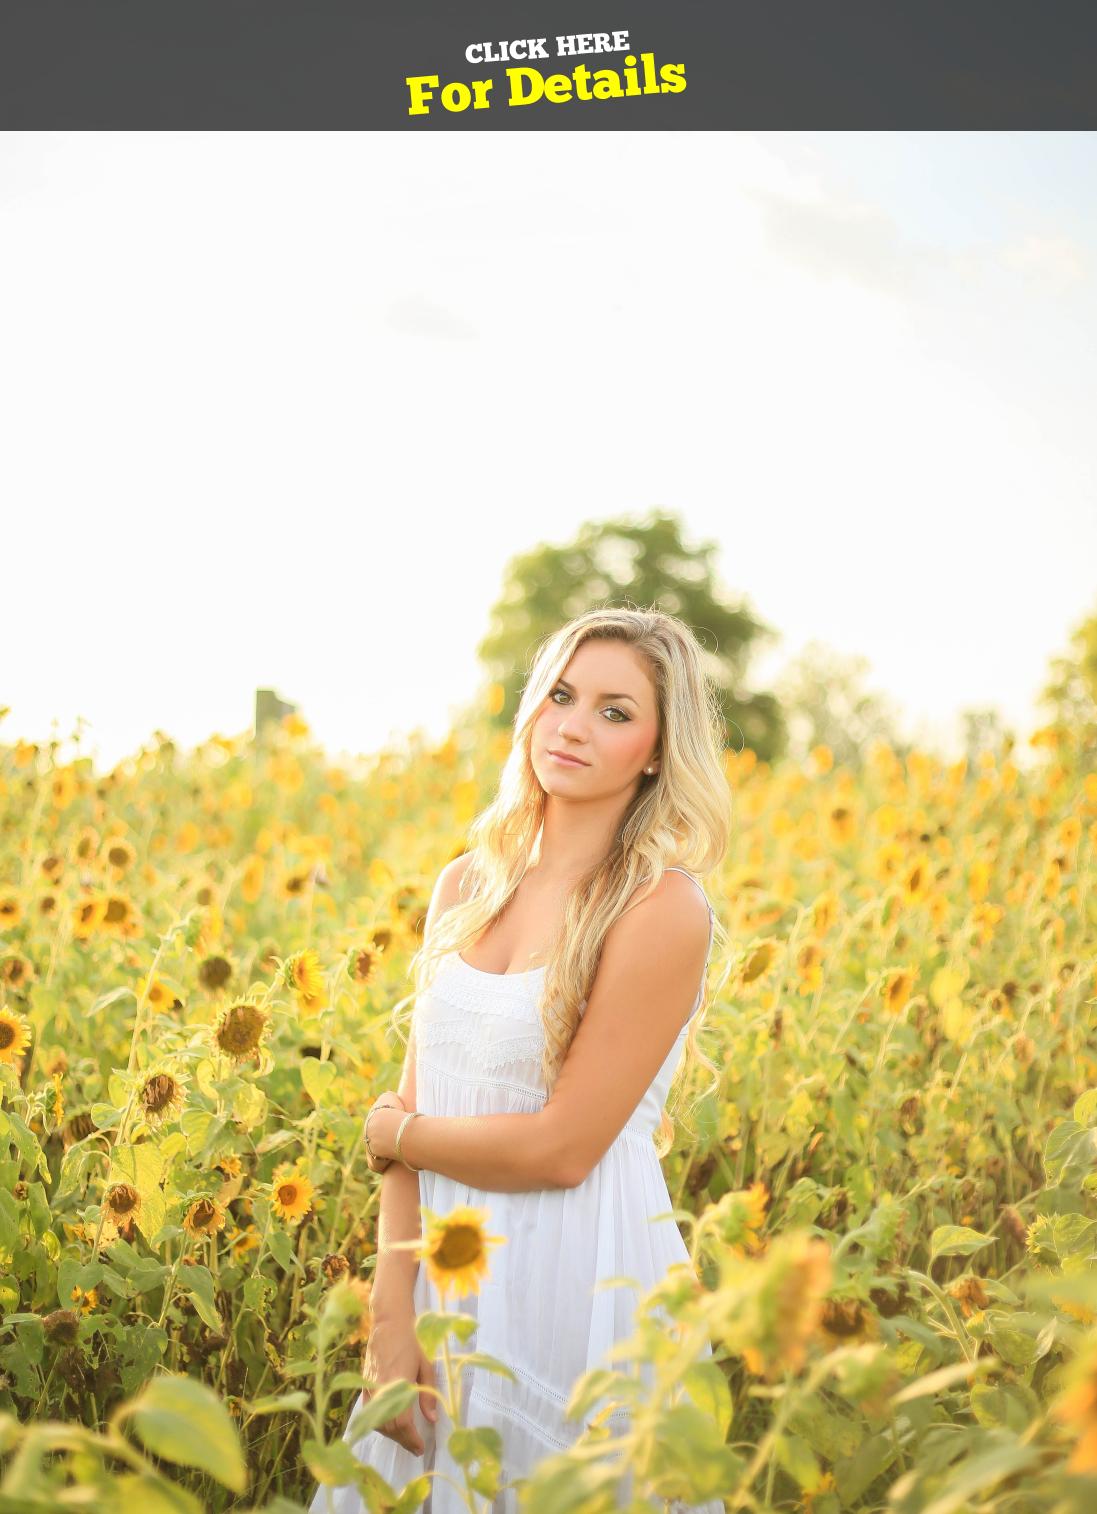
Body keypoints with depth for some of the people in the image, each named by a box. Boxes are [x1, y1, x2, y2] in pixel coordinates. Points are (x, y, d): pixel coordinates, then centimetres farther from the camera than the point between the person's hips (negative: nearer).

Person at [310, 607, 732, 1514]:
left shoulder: (661, 911, -14)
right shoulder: (467, 888, 4)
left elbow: (563, 1148, -17)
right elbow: (415, 1112, 2)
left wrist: (391, 1132, -4)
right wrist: (392, 1320, -7)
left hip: (583, 1293, -5)